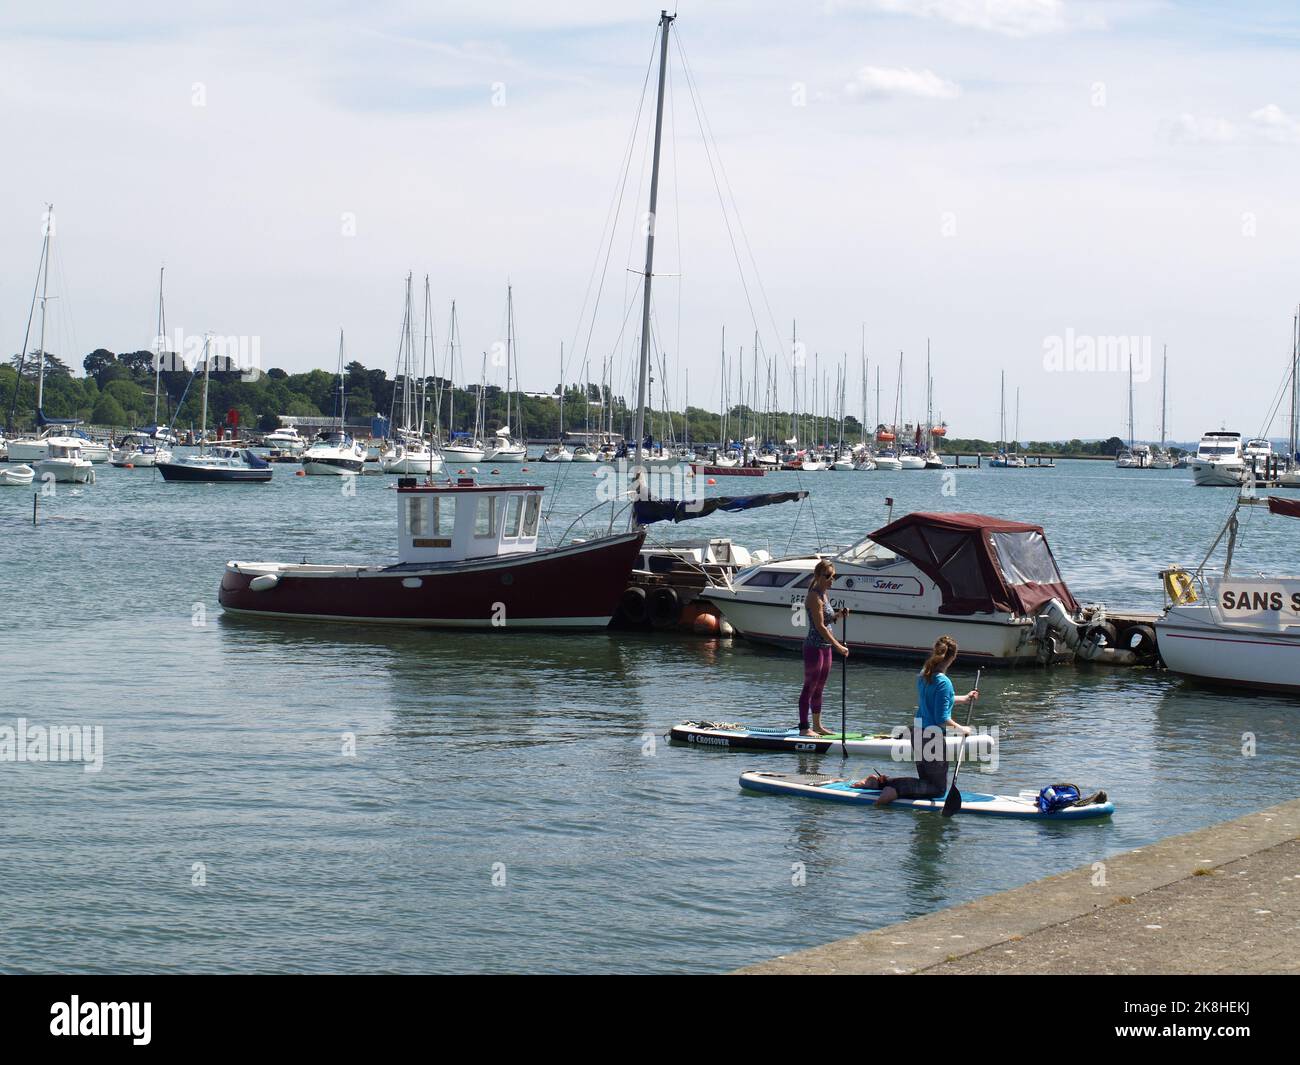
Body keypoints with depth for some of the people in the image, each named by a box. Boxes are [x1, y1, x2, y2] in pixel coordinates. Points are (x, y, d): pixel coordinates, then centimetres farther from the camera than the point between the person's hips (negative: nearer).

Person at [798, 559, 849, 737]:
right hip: (814, 647, -9)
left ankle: (817, 725, 23)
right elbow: (820, 626, -21)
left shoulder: (823, 595, 12)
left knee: (818, 689, 15)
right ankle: (804, 728, 0)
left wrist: (838, 615, 2)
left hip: (825, 647, 9)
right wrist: (838, 646, -21)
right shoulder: (814, 597, -16)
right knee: (810, 688, -4)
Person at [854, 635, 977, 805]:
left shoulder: (923, 675, 6)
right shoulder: (943, 683, -21)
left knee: (927, 782, 22)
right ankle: (896, 789, -15)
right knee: (938, 788, 6)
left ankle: (880, 780, 8)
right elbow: (942, 720, -23)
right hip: (934, 737, -8)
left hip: (918, 733, 8)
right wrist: (962, 729, -7)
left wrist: (964, 699, 36)